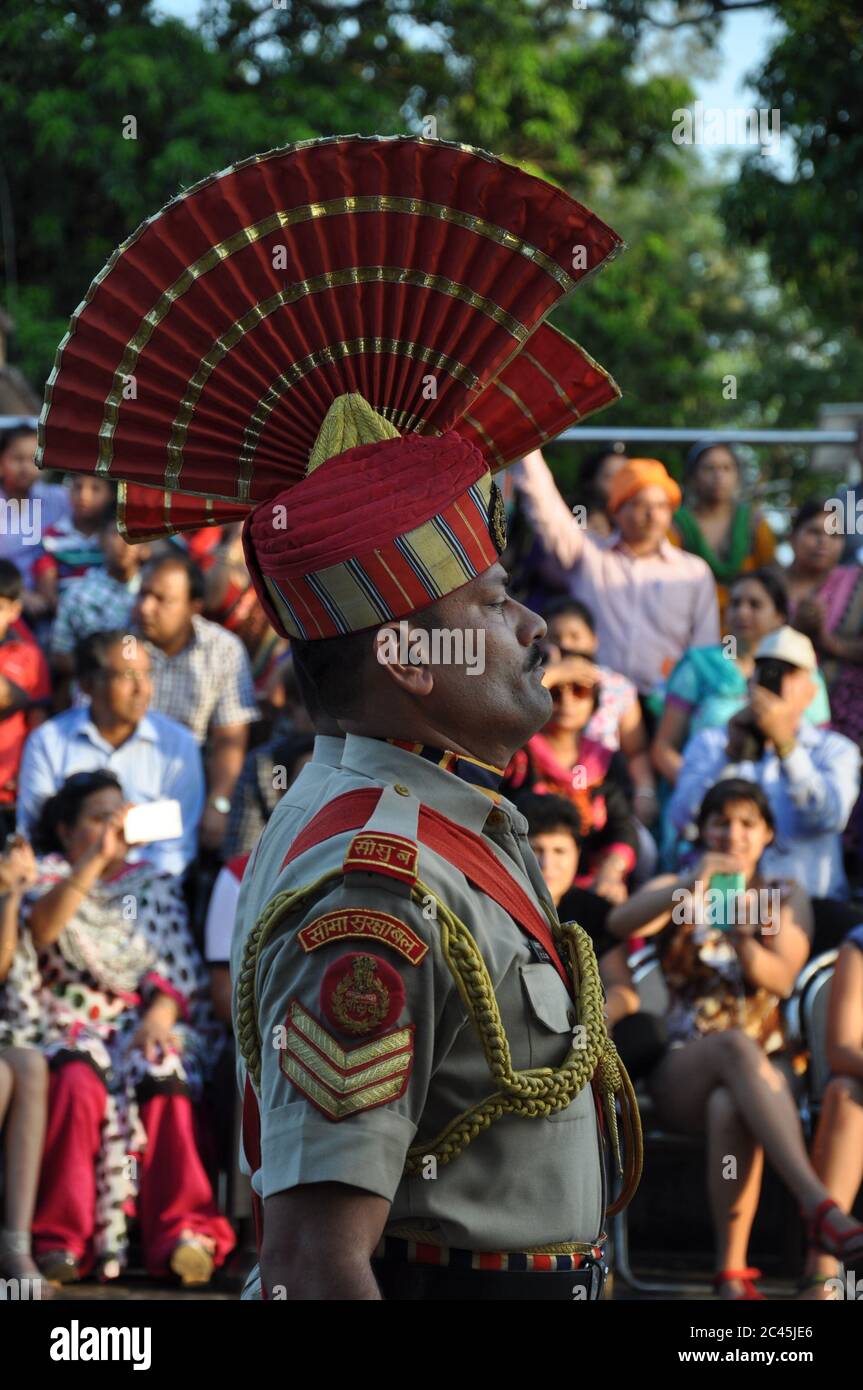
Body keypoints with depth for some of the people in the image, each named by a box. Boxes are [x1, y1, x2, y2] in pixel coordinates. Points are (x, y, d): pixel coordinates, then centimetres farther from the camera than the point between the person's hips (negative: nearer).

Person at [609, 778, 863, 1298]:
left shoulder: (786, 896, 14)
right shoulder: (678, 888, 11)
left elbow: (782, 979, -5)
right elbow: (621, 920, -14)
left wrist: (744, 943, -27)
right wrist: (690, 888, -32)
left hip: (763, 1068, 1)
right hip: (680, 1070, -1)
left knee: (730, 1108, -39)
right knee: (736, 1045, -39)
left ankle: (733, 1273, -38)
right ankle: (818, 1203, -54)